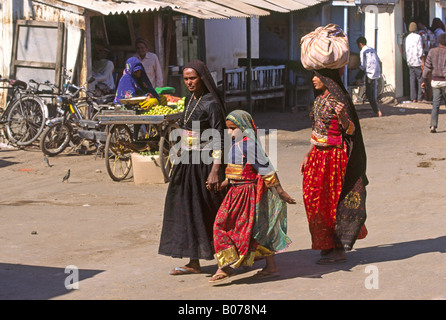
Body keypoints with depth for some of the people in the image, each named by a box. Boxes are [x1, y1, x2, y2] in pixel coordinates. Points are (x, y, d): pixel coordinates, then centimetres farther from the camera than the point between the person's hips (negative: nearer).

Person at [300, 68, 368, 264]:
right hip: (319, 154, 9)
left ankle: (338, 250, 3)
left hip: (334, 156, -9)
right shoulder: (320, 99, 12)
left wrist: (342, 117, -41)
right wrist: (308, 155, 18)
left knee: (331, 201, -5)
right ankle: (330, 245, 24)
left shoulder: (338, 100, -15)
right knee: (313, 197, 12)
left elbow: (350, 129, -21)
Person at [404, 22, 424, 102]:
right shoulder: (418, 37, -9)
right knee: (420, 80, 0)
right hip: (418, 62, -5)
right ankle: (419, 98, -3)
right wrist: (422, 61, -7)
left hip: (410, 63, 5)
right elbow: (420, 50, -13)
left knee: (412, 80, 8)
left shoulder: (406, 38, 8)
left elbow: (405, 51, 11)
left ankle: (413, 98, 6)